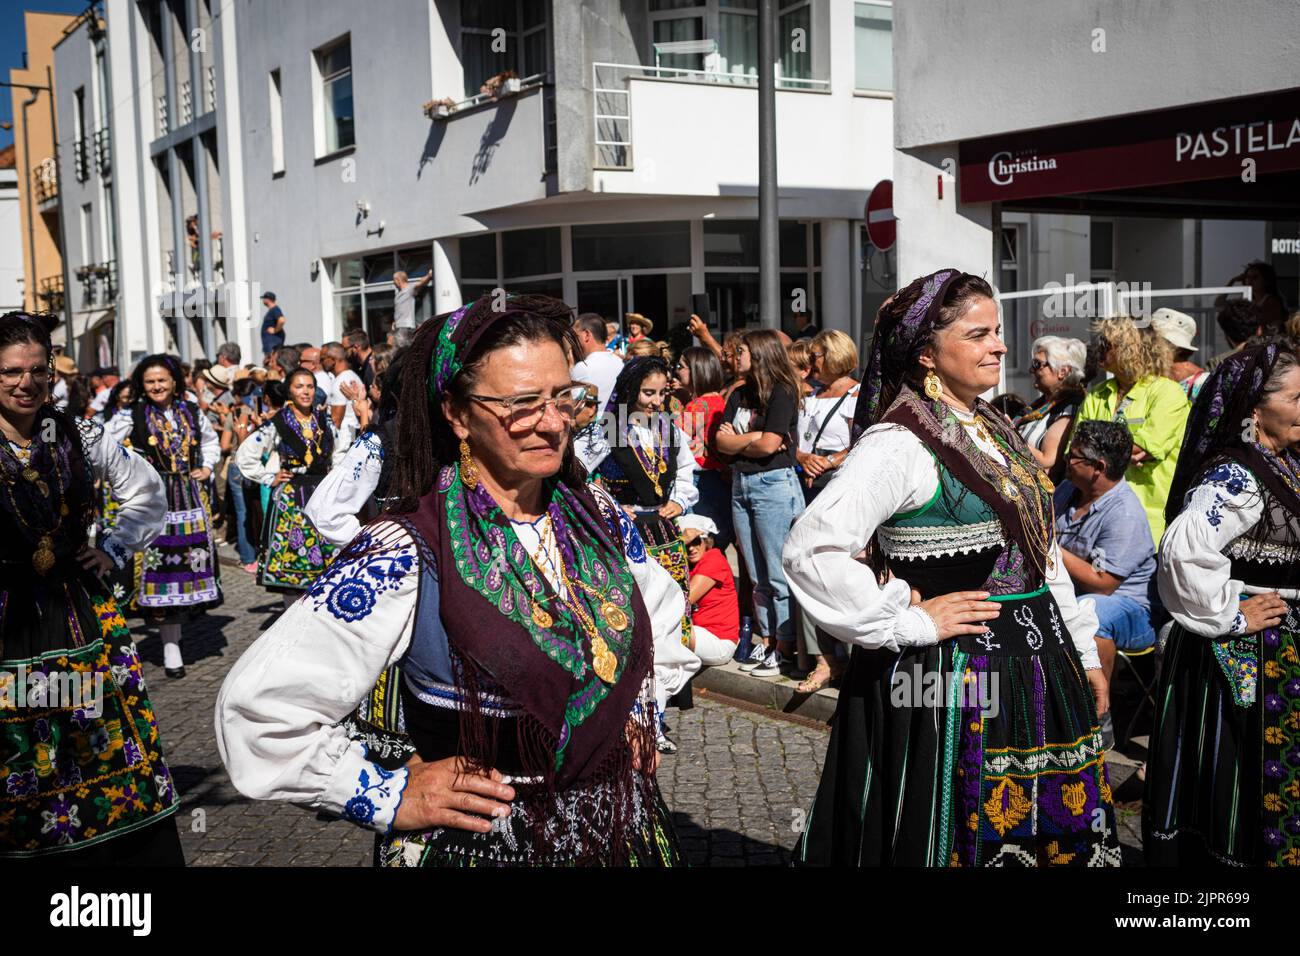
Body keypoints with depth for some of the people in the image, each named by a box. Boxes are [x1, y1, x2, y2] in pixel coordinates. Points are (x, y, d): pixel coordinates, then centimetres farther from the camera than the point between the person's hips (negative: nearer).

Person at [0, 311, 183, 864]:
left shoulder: (78, 438, 3)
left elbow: (146, 491, 16)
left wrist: (116, 550, 7)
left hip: (79, 608, 3)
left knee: (107, 736, 7)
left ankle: (135, 847, 18)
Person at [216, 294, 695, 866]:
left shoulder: (598, 517, -4)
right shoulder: (410, 556, -23)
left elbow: (662, 614, 16)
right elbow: (259, 707, -25)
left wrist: (638, 710, 4)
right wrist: (389, 798, -19)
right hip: (481, 845, -5)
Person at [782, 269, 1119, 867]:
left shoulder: (994, 431, 10)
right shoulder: (899, 443, -16)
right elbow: (810, 551, -25)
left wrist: (1084, 654, 17)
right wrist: (910, 621, -19)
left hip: (1035, 663, 8)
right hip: (949, 671, -8)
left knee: (1055, 831, 16)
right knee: (964, 838, 5)